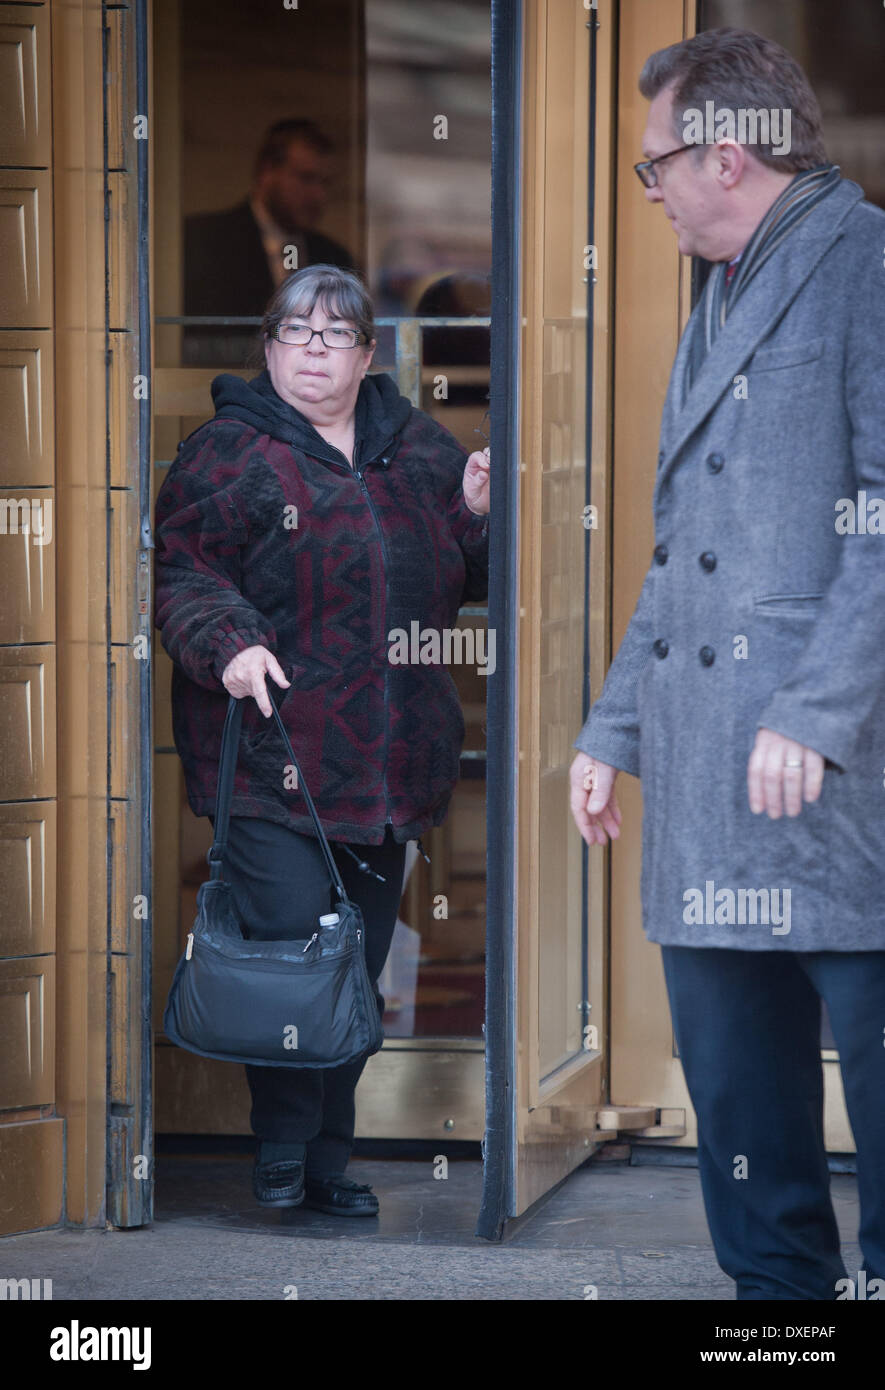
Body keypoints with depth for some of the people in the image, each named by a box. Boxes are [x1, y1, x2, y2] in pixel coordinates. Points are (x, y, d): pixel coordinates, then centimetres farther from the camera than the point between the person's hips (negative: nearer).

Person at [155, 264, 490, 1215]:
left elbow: (469, 578, 23)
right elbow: (182, 570, -5)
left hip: (388, 768, 6)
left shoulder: (417, 449, 15)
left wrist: (477, 512, 3)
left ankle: (329, 1160, 21)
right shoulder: (230, 452, -1)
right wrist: (228, 642, -22)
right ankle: (282, 1151, 6)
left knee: (362, 963, 10)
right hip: (274, 763, -5)